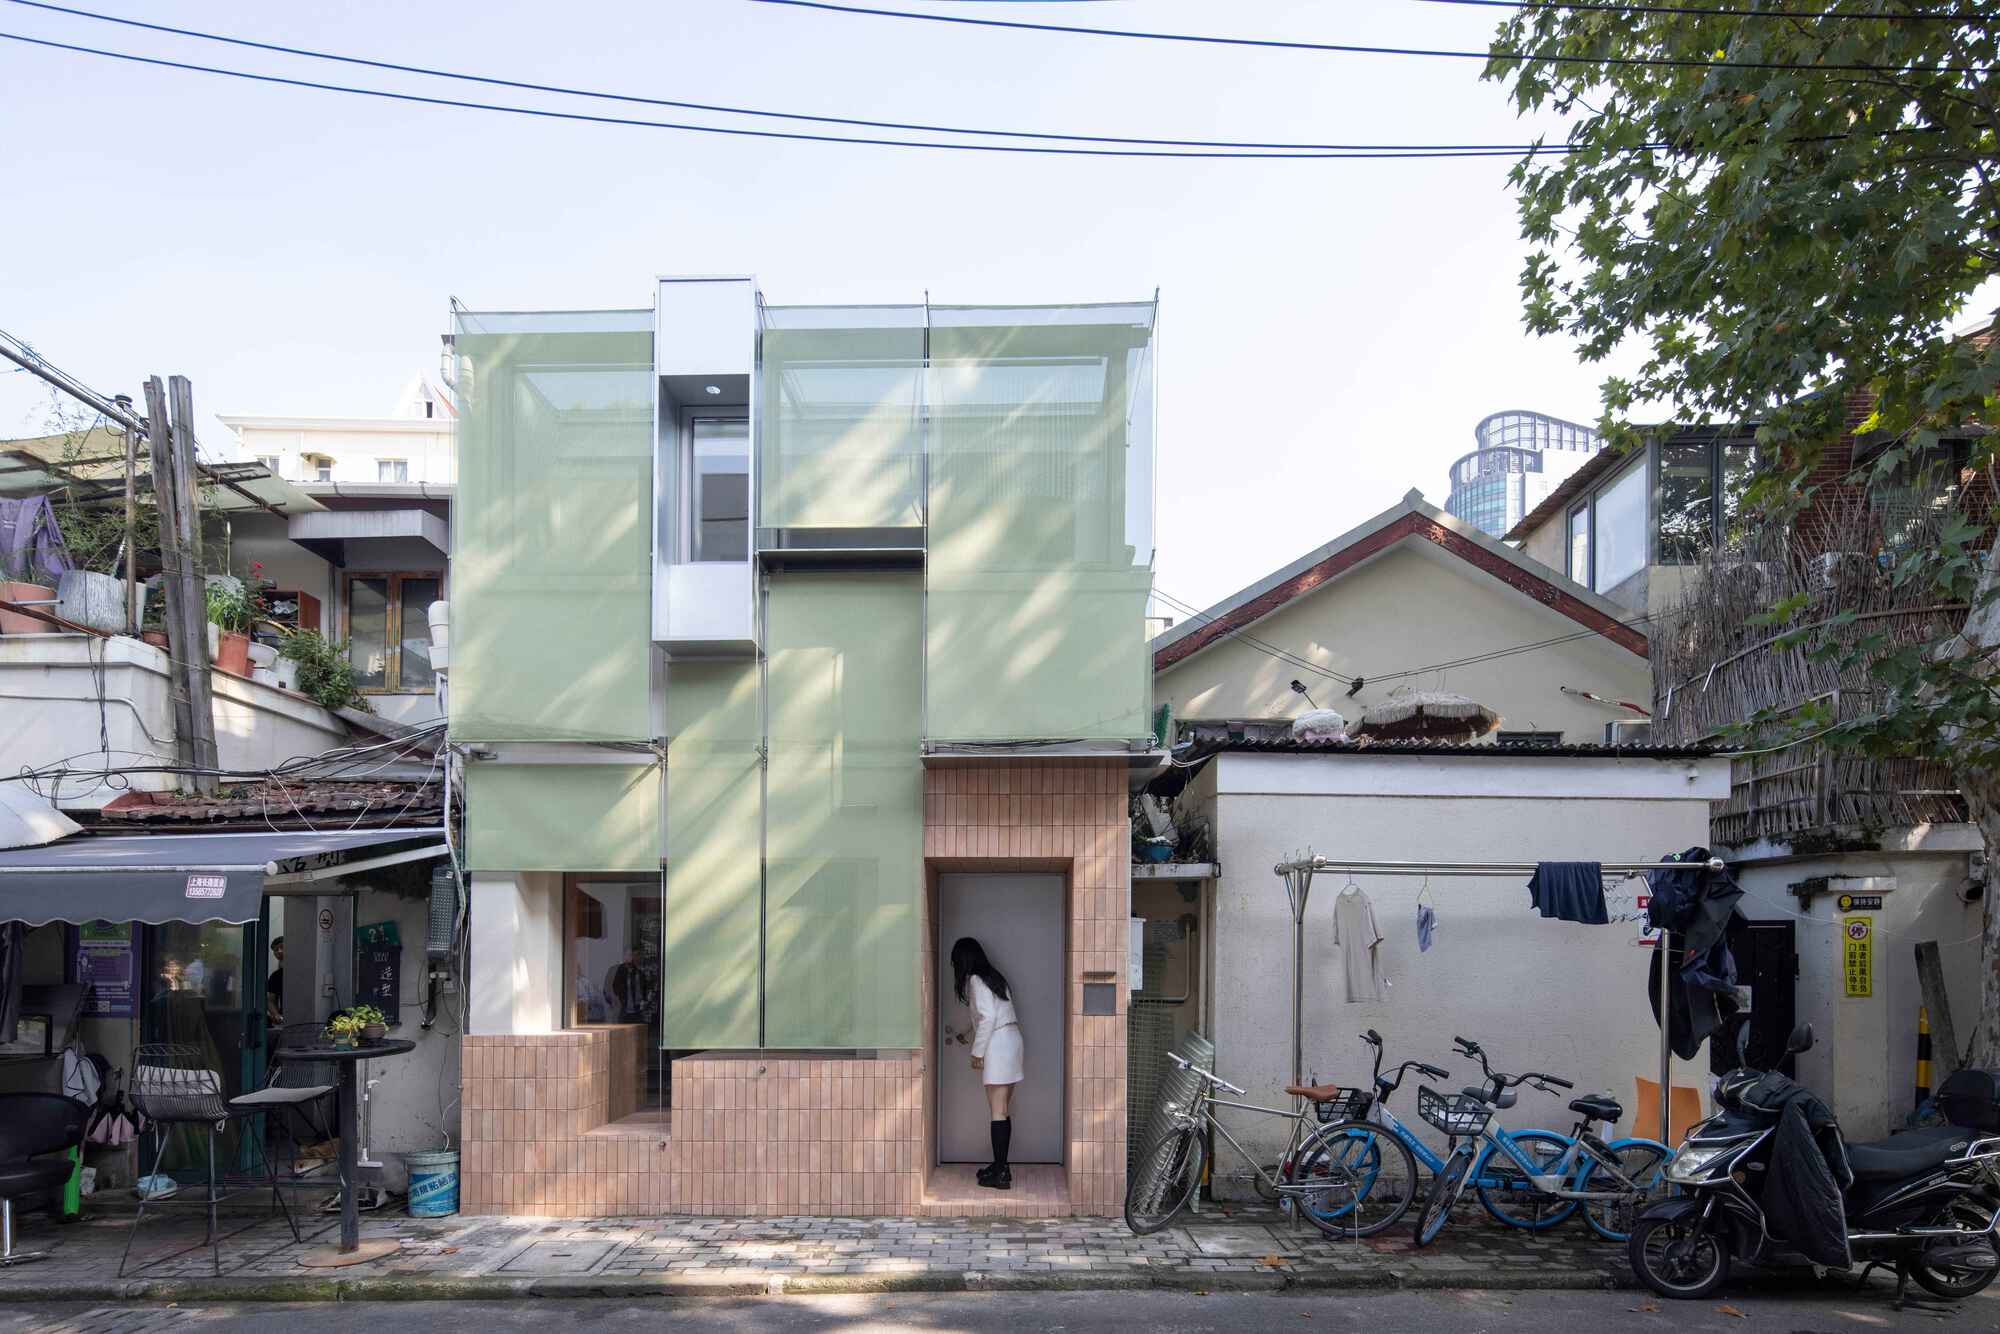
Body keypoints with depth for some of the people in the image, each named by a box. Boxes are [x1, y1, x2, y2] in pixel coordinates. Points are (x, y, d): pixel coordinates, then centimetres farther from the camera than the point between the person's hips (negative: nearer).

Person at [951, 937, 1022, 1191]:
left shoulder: (976, 981, -9)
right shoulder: (993, 976, 17)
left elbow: (988, 1017, -18)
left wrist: (977, 1052, -12)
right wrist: (968, 1033, 30)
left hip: (997, 1045, -9)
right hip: (1012, 1040, 9)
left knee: (998, 1112, -7)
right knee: (1003, 1111, 13)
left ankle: (1000, 1173, -7)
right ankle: (1001, 1165, 17)